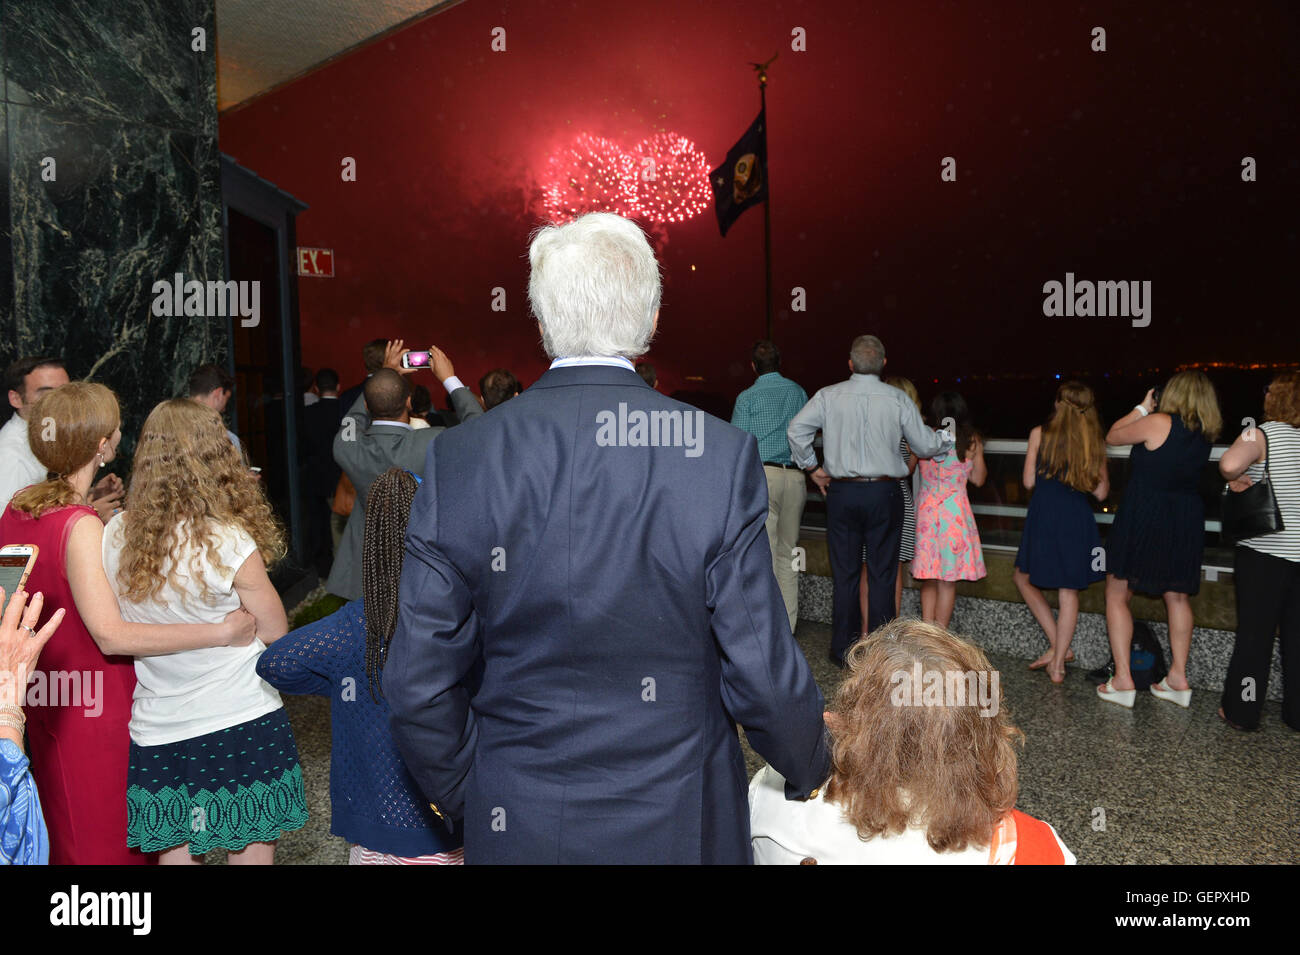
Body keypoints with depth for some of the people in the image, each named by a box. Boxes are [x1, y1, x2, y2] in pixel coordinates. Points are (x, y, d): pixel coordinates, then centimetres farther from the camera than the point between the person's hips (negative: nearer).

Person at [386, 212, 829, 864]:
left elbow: (419, 684, -8)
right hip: (678, 828, -1)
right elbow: (762, 672, -14)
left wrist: (459, 798, 10)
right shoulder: (723, 454, -18)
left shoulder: (457, 459, -13)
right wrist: (811, 772, 7)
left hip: (518, 831, 1)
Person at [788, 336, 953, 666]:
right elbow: (925, 446, 4)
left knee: (844, 575, 8)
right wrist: (947, 438, 26)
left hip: (842, 493, 1)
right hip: (884, 493, -1)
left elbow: (796, 429, -8)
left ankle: (843, 650, 15)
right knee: (882, 575, 7)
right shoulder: (898, 400, -2)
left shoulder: (829, 396, -1)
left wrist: (812, 468, 4)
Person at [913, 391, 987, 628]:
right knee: (948, 581, 6)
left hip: (926, 509, 2)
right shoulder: (971, 441, -2)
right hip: (955, 510, -2)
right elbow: (978, 479, 9)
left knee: (928, 579, 12)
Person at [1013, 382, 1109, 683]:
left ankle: (1058, 646, 15)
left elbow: (1028, 481, 0)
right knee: (1069, 591, 9)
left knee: (1023, 577, 18)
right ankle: (1058, 661, 11)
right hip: (1077, 519, 3)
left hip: (1044, 515, -2)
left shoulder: (1040, 434, -3)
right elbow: (1100, 492, 5)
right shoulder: (1094, 442, 3)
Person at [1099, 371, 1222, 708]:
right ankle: (1178, 678, 20)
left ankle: (1122, 680, 1)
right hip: (1187, 523, 6)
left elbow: (1112, 436, -2)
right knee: (1178, 597, 17)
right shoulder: (1206, 435, 4)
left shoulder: (1158, 423, -14)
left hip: (1142, 520, -6)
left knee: (1117, 595, 4)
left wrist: (1142, 408, 8)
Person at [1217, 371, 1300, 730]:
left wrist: (1240, 479, -10)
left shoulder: (1261, 434, -11)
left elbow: (1229, 463, -30)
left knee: (1255, 633, 5)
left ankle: (1241, 711, 13)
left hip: (1264, 551, -4)